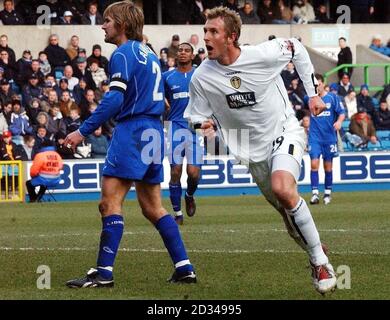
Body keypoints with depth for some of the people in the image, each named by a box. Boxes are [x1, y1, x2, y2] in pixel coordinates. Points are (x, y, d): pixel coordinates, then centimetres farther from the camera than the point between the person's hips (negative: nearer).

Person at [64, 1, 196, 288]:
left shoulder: (123, 54, -9)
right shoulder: (149, 55, 19)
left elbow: (115, 99, -19)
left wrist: (83, 131, -19)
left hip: (132, 130, -9)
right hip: (154, 131, 9)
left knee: (110, 202, -11)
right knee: (153, 207, 13)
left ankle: (104, 273, -16)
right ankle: (184, 268, 10)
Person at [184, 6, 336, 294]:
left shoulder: (263, 55, -20)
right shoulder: (202, 78, -12)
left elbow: (297, 49, 2)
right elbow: (196, 118, 2)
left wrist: (313, 93, 2)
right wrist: (205, 126, -23)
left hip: (285, 132, -4)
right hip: (253, 149, 4)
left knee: (283, 189, -31)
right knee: (287, 211, 8)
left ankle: (320, 260, -19)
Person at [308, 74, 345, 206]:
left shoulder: (332, 97, 0)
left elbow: (342, 113, -2)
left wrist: (339, 121, -20)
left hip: (329, 137, 0)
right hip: (314, 137, 0)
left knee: (328, 166, 8)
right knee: (314, 164, -13)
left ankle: (328, 193, 21)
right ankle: (315, 193, -11)